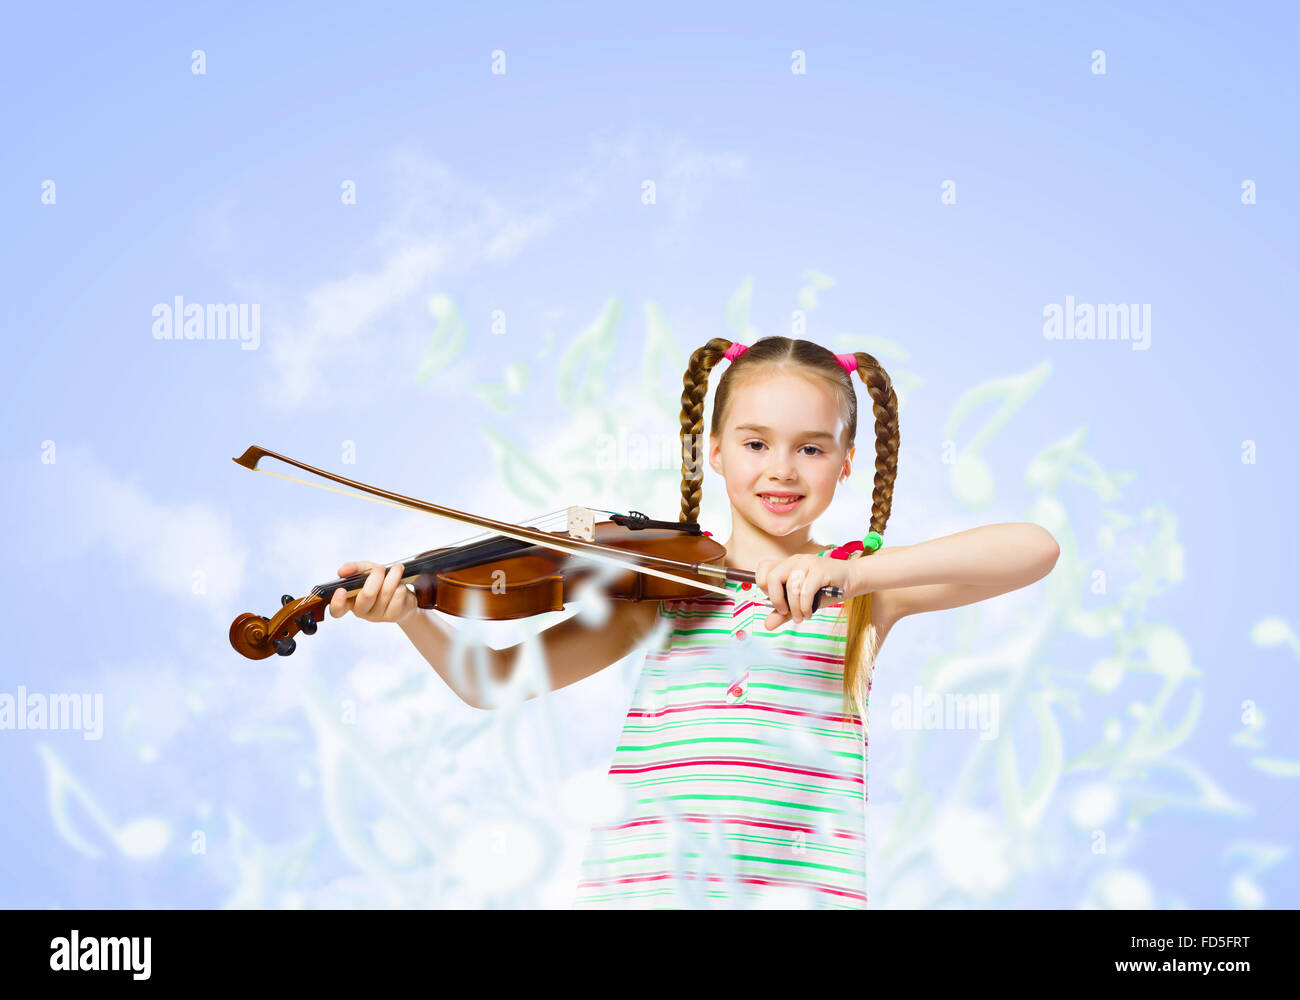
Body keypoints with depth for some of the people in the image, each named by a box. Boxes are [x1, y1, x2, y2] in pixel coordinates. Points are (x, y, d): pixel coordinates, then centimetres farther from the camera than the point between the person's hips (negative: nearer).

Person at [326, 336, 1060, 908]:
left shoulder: (865, 586, 7)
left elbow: (1037, 548, -8)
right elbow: (497, 679, 9)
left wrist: (850, 572, -20)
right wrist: (412, 617, -10)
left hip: (795, 888, -1)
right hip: (638, 883, 1)